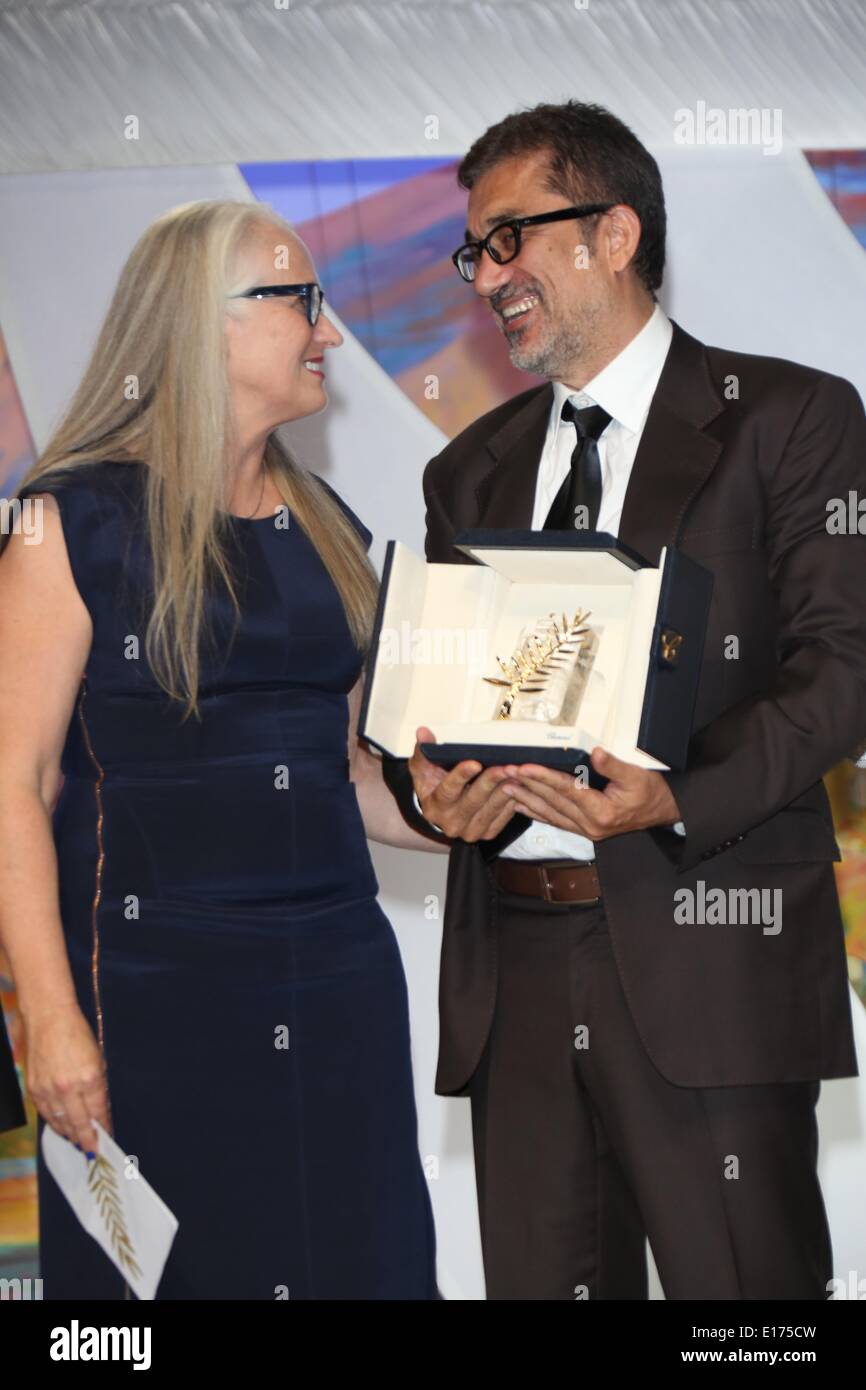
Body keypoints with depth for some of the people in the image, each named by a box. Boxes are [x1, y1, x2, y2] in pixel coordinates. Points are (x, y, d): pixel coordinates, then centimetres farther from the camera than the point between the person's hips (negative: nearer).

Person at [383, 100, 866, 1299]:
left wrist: (682, 795, -21)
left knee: (741, 1290, -4)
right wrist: (429, 785, -5)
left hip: (707, 947, -5)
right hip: (515, 965, 5)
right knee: (540, 1279, 6)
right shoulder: (473, 470, 21)